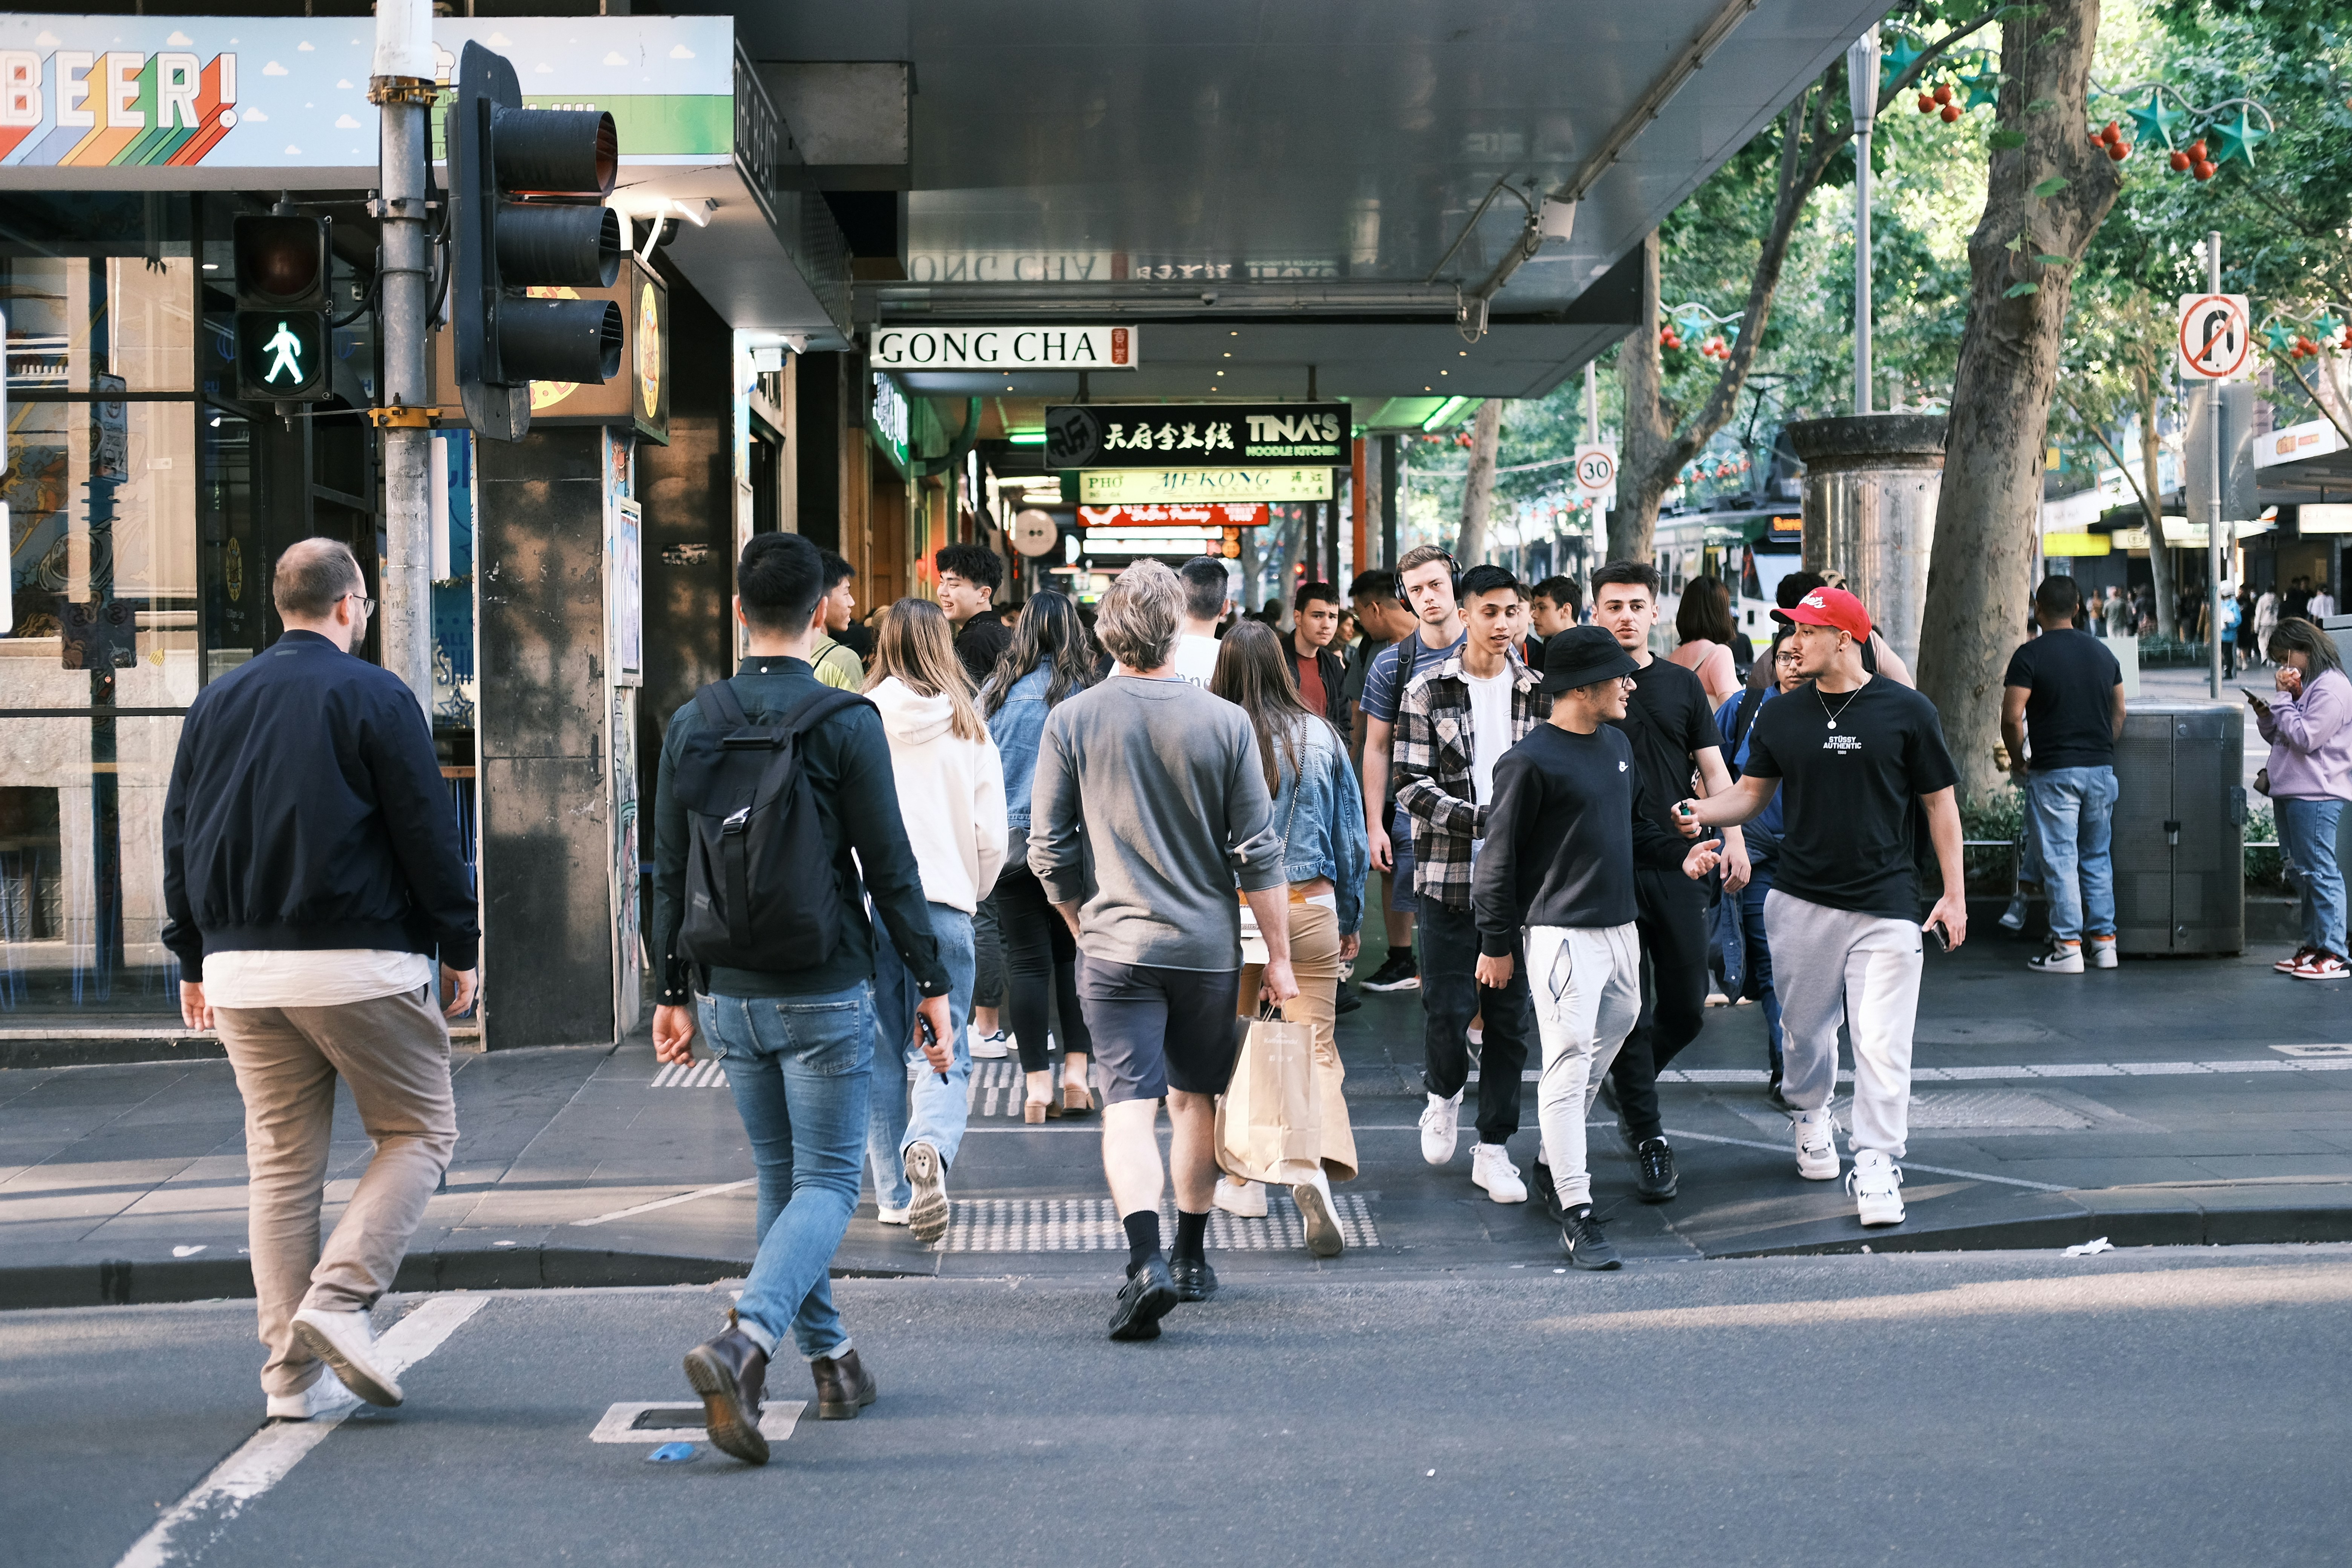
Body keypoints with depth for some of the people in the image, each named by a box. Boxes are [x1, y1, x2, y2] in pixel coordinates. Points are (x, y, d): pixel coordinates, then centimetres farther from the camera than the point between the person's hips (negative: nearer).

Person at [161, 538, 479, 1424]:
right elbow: (427, 834, -7)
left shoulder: (216, 704, 12)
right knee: (419, 1131, 8)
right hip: (358, 963, -6)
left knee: (281, 1163, 10)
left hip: (241, 968, 6)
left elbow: (179, 839, 14)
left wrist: (194, 958, 20)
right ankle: (339, 1299, -10)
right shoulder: (374, 696, -5)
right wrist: (458, 947, 1)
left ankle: (292, 1372, 9)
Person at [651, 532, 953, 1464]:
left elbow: (669, 876, 7)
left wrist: (673, 991, 16)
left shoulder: (693, 723, 3)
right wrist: (932, 985, -1)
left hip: (728, 995, 5)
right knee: (827, 1181, 0)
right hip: (824, 992, -4)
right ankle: (743, 1344, -21)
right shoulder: (846, 721, -10)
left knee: (780, 1178, 17)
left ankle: (831, 1358, 24)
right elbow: (889, 868, -8)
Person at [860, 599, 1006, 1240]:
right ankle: (930, 1148, -24)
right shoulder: (969, 731, 0)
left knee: (881, 1055, 12)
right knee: (945, 1055, 5)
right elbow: (991, 839, 2)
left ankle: (895, 1194, 17)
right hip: (943, 907, 0)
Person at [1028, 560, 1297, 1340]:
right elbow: (1258, 854, -4)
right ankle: (1192, 1258, 28)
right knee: (1196, 1100, 17)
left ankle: (1147, 1261, -23)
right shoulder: (1224, 723, -6)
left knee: (1129, 1106, -4)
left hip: (1116, 946, -1)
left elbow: (1049, 851, 2)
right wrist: (1279, 956, 4)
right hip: (1208, 946, 1)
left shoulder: (1071, 721, -4)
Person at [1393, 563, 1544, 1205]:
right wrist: (1478, 820, -18)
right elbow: (1410, 787, -7)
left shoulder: (1538, 693, 8)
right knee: (1447, 1008, -3)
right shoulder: (1428, 690, -1)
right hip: (1448, 875, -2)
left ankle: (1494, 1148, 14)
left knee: (1511, 1014, 4)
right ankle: (1444, 1094, 29)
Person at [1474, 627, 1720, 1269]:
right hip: (1561, 932, -9)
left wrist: (1680, 855, 5)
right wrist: (1497, 944, -8)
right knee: (1569, 1062, -10)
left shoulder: (1617, 745, 12)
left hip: (1619, 926, 9)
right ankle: (1576, 1213, -9)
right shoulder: (1530, 761, -14)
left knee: (1613, 1034, 16)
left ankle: (1553, 1165, 33)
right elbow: (1499, 859, -10)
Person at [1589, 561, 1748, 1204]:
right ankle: (1650, 1141, 5)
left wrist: (1733, 838, -2)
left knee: (1686, 1008, 5)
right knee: (1629, 1009, -3)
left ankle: (1628, 1081, 33)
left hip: (1677, 866, 3)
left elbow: (1713, 770, 11)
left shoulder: (1682, 685, 11)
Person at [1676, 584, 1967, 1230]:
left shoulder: (1907, 711, -2)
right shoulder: (1781, 715, 6)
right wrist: (1702, 811, -11)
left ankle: (1876, 1169, 1)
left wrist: (1953, 894, 1)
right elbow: (1752, 792, 11)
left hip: (1886, 907, -3)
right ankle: (1812, 1116, 40)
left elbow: (1939, 804, 4)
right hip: (1801, 902, 3)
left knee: (1882, 1044, -8)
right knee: (1804, 1030, 11)